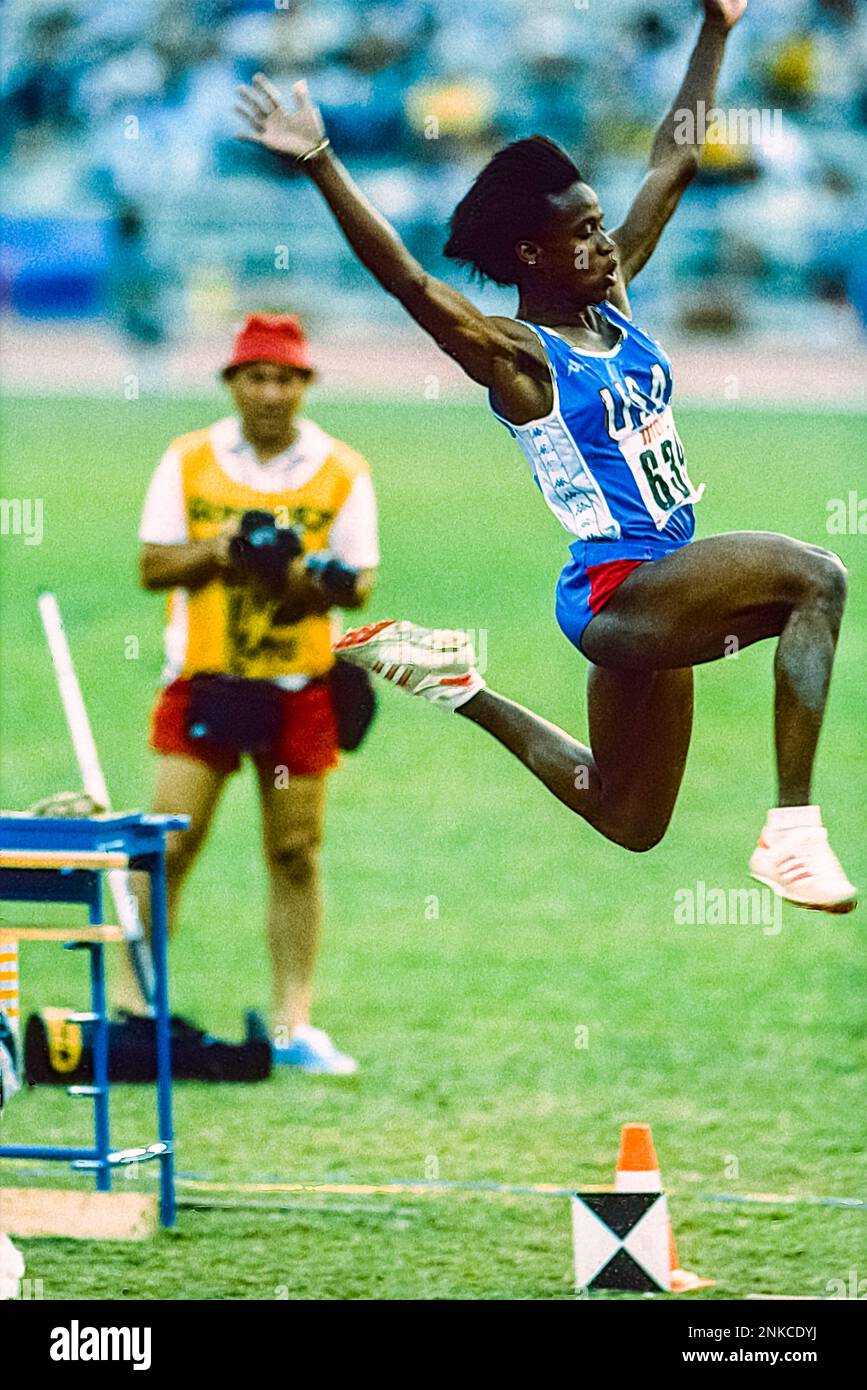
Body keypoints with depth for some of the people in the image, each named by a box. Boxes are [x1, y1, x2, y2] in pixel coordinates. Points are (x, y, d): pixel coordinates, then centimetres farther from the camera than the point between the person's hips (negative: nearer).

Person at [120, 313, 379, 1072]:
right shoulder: (188, 461, 3)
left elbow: (359, 581, 2)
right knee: (170, 844, -6)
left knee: (297, 857, 3)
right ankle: (131, 1004, 4)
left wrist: (305, 576, -19)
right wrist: (217, 551, -15)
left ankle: (293, 1025, 7)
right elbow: (152, 565, 4)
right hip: (204, 681, -1)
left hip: (300, 688, 1)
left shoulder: (343, 472, 3)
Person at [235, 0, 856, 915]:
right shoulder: (515, 356, -13)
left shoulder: (612, 303, 8)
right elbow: (404, 279, -27)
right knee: (814, 576, -30)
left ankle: (459, 686, 37)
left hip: (655, 599, 8)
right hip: (614, 591, -8)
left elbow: (673, 163, 15)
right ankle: (792, 833, -34)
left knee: (628, 821, 20)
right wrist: (321, 167, -39)